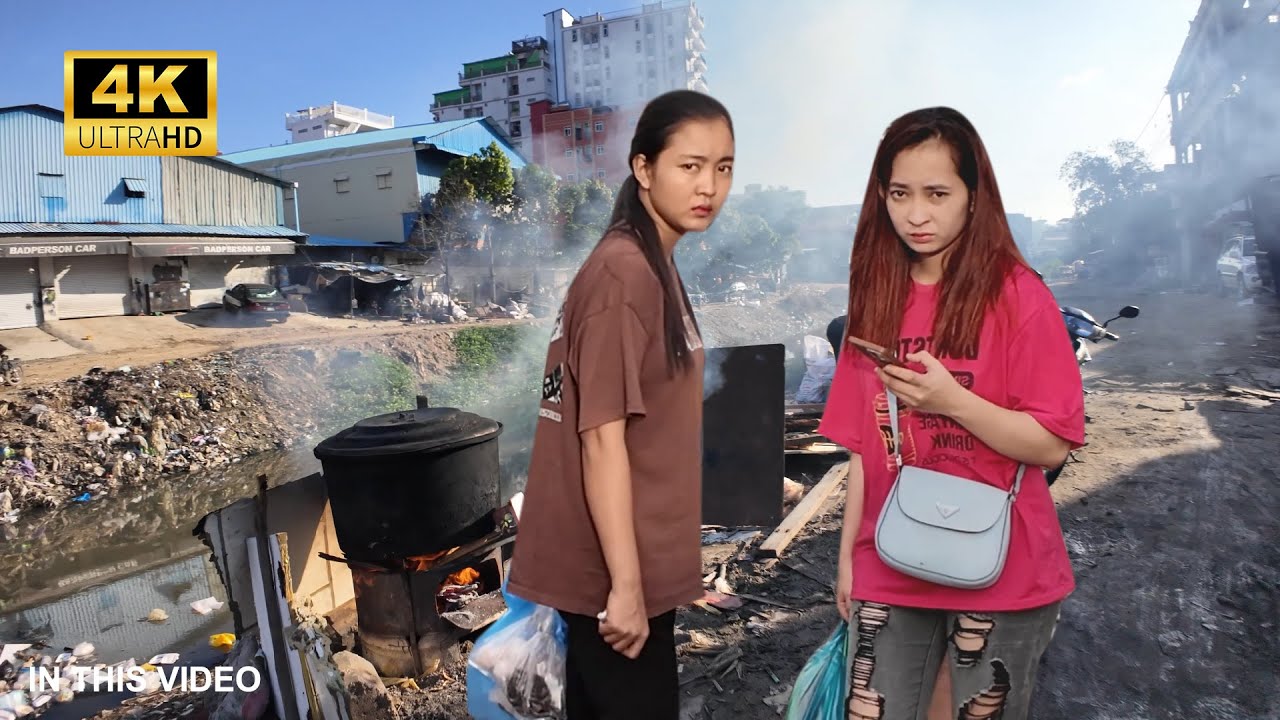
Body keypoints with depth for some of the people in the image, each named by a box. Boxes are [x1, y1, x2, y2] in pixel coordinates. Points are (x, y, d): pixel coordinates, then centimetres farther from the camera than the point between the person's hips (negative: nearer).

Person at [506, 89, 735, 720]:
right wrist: (626, 583, -19)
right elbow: (602, 437, -22)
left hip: (626, 560, 9)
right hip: (613, 569, -9)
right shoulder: (623, 274, -20)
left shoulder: (654, 267, 8)